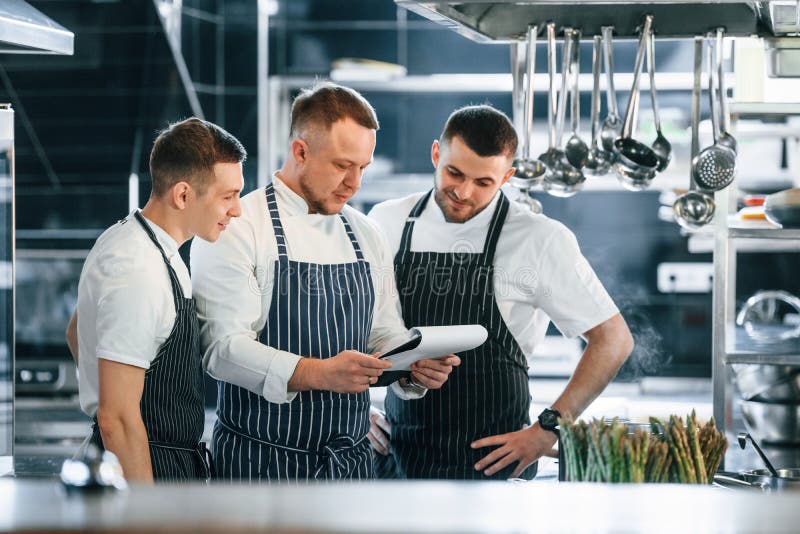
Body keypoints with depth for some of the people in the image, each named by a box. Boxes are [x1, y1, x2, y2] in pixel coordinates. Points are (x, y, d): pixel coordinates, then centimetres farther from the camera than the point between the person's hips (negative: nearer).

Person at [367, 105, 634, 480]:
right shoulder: (387, 222, 3)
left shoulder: (538, 239, -7)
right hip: (398, 457, 3)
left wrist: (547, 431, -9)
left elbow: (613, 339, -4)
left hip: (492, 460, -3)